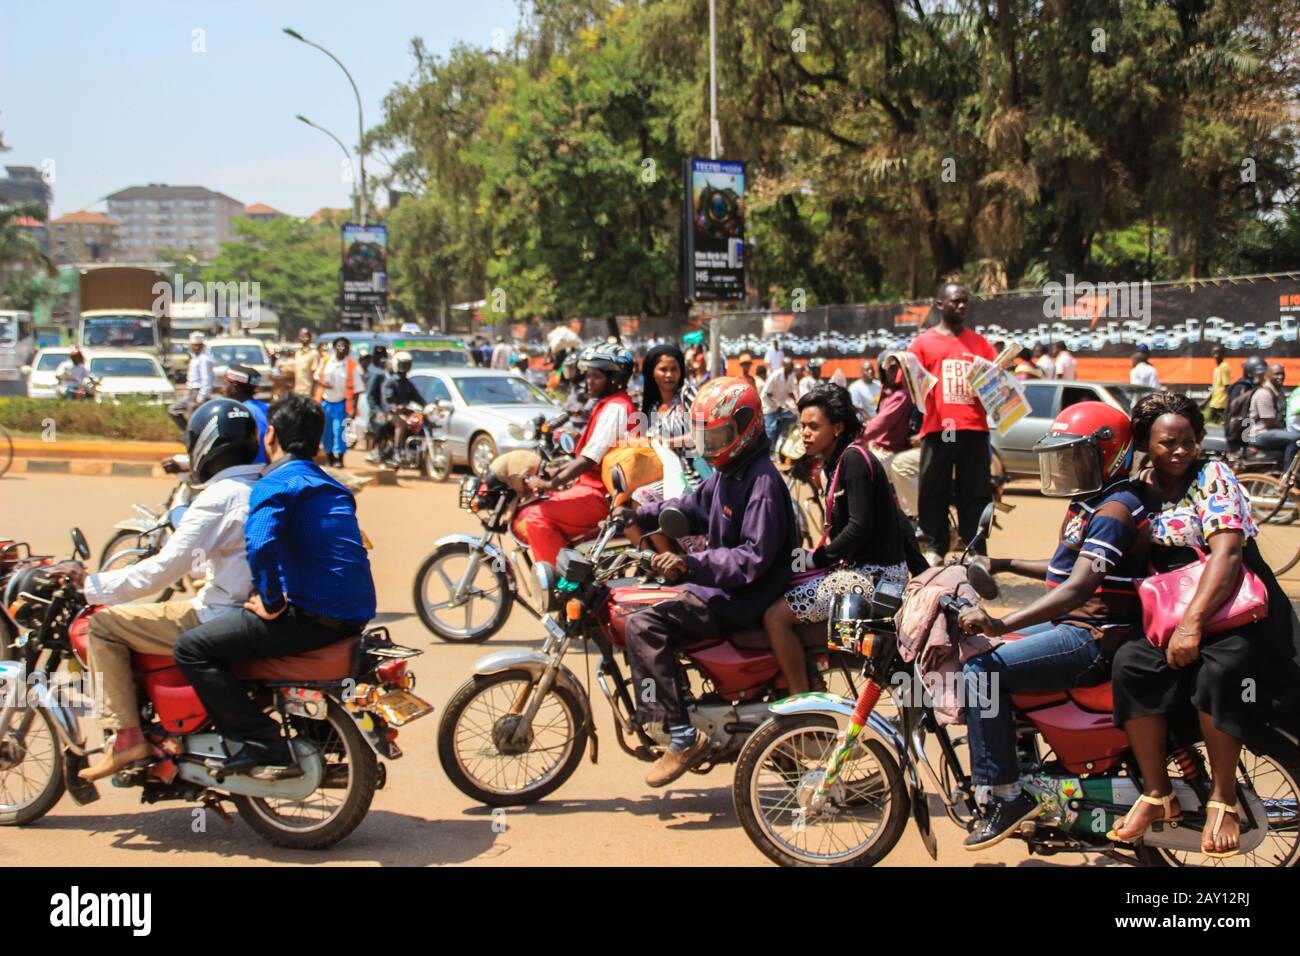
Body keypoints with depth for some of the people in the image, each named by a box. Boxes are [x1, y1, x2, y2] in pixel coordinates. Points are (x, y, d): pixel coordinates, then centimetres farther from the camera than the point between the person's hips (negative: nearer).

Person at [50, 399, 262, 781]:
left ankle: (127, 735, -5)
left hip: (218, 619, -9)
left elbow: (163, 570, -22)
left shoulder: (218, 498, -17)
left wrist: (91, 584, -14)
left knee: (103, 624, -2)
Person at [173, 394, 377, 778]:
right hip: (354, 615, 9)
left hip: (311, 616, -9)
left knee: (192, 648, -6)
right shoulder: (331, 485, 20)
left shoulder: (277, 483, -8)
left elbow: (261, 544, -27)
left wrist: (272, 603, -14)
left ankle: (267, 747, -11)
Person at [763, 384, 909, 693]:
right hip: (857, 566, 11)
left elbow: (860, 527, -20)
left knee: (776, 616, -15)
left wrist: (816, 559, -11)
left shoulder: (854, 459, -15)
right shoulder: (835, 462, 15)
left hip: (872, 573, -11)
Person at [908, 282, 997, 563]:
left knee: (976, 493, 3)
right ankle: (934, 548, 12)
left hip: (974, 429, 2)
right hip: (937, 429, -2)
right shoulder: (923, 342, 8)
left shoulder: (980, 343, 14)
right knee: (933, 492, 2)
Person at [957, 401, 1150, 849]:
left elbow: (1080, 586, -30)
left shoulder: (1115, 509, -18)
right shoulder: (1090, 503, 17)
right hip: (1072, 627, 11)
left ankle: (1007, 796, -17)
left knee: (982, 669, -23)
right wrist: (1005, 565, 23)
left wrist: (1001, 624, -38)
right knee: (978, 656, 16)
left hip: (1093, 639, -11)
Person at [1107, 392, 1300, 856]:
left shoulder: (1213, 477, -7)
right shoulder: (1139, 489, 10)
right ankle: (1158, 794, -14)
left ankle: (1223, 796, -16)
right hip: (1166, 611, 4)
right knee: (1131, 663, -25)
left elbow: (1227, 553, -20)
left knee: (1219, 669, -34)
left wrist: (1192, 623, -29)